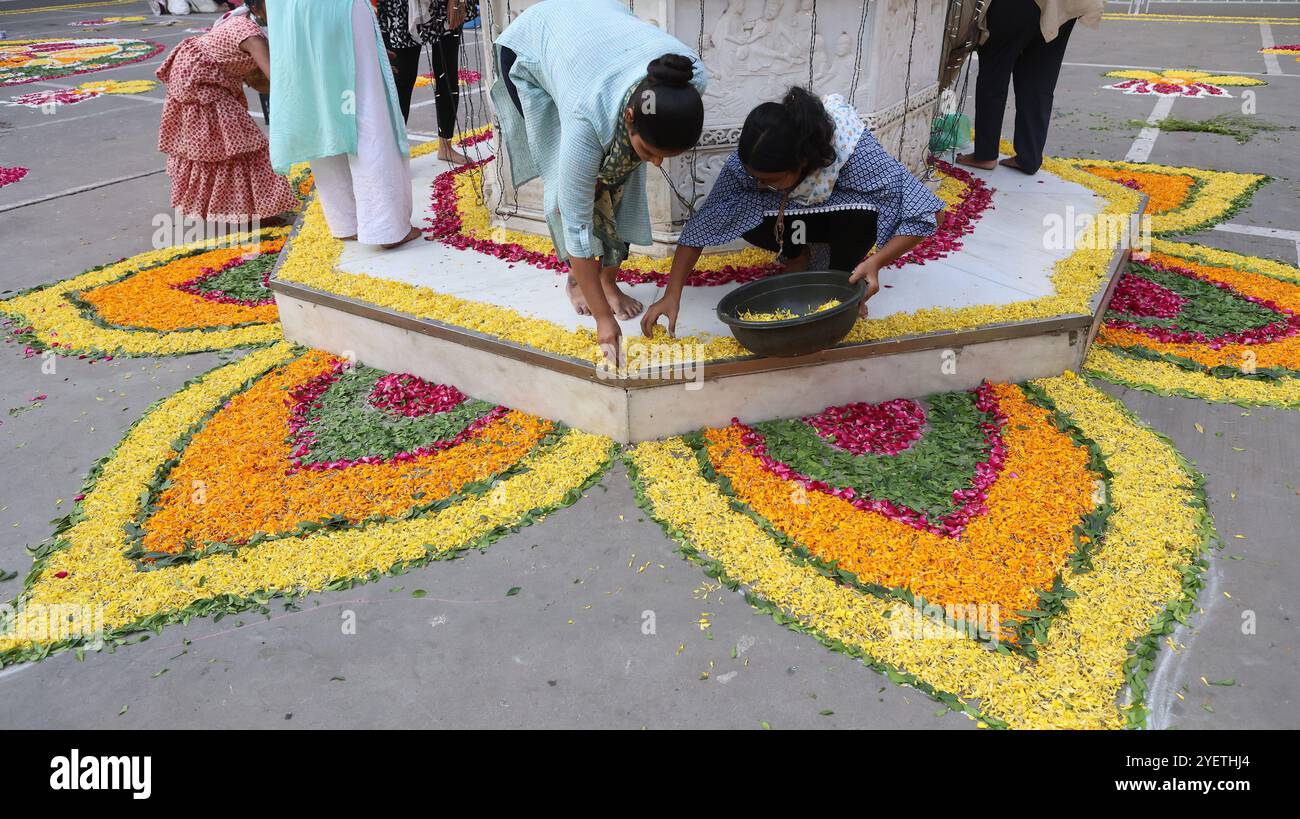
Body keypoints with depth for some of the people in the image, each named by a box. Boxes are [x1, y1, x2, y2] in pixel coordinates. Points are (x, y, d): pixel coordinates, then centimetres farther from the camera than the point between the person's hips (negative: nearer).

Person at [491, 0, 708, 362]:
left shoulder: (693, 78, -35)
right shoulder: (587, 118, -45)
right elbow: (575, 223, -38)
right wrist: (603, 318, -36)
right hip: (530, 46, -3)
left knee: (617, 181, -8)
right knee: (566, 182, -13)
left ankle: (609, 281, 7)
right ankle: (576, 278, 10)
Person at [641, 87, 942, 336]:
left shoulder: (854, 150, -37)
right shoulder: (749, 162, -31)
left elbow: (922, 214, -32)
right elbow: (702, 224, -26)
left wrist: (875, 262, -46)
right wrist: (671, 296, -31)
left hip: (846, 213, -2)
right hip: (795, 215, 2)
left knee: (862, 211, -38)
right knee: (747, 219, -30)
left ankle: (843, 276, -6)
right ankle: (797, 255, 3)